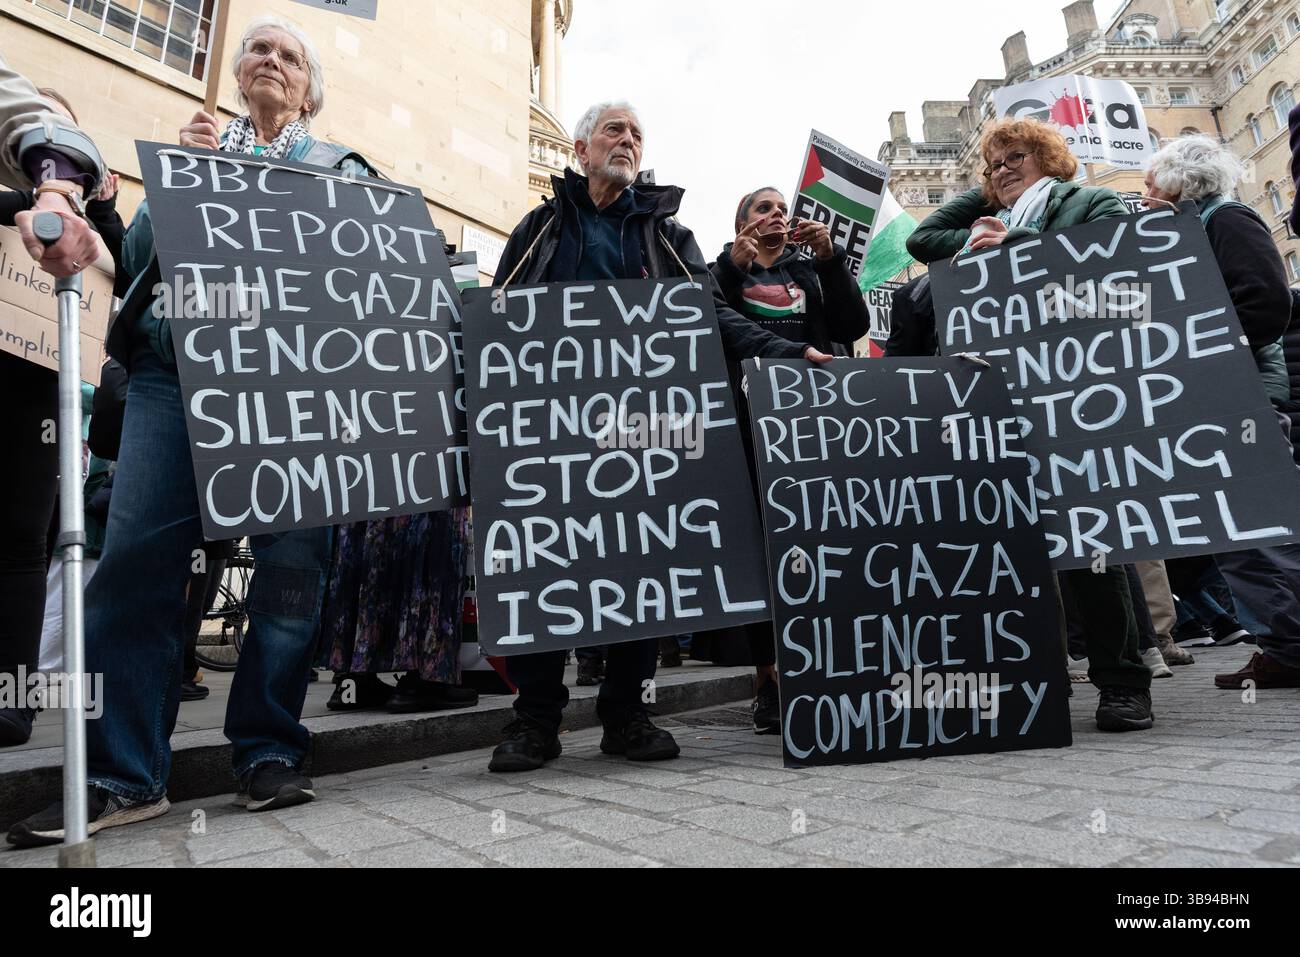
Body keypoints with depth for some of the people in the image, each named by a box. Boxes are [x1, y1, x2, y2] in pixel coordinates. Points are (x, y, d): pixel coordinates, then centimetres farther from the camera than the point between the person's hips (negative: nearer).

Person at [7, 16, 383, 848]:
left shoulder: (340, 168, 22)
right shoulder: (189, 145, 26)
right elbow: (139, 254, 15)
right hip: (180, 364, 2)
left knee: (293, 556, -8)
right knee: (139, 554, -10)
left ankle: (270, 752, 3)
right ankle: (126, 774, -4)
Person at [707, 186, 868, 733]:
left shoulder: (813, 270, 25)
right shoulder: (726, 272, 20)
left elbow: (854, 325, 9)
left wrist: (830, 258, 2)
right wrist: (732, 265, -6)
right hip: (751, 416, -2)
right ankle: (768, 678, -1)